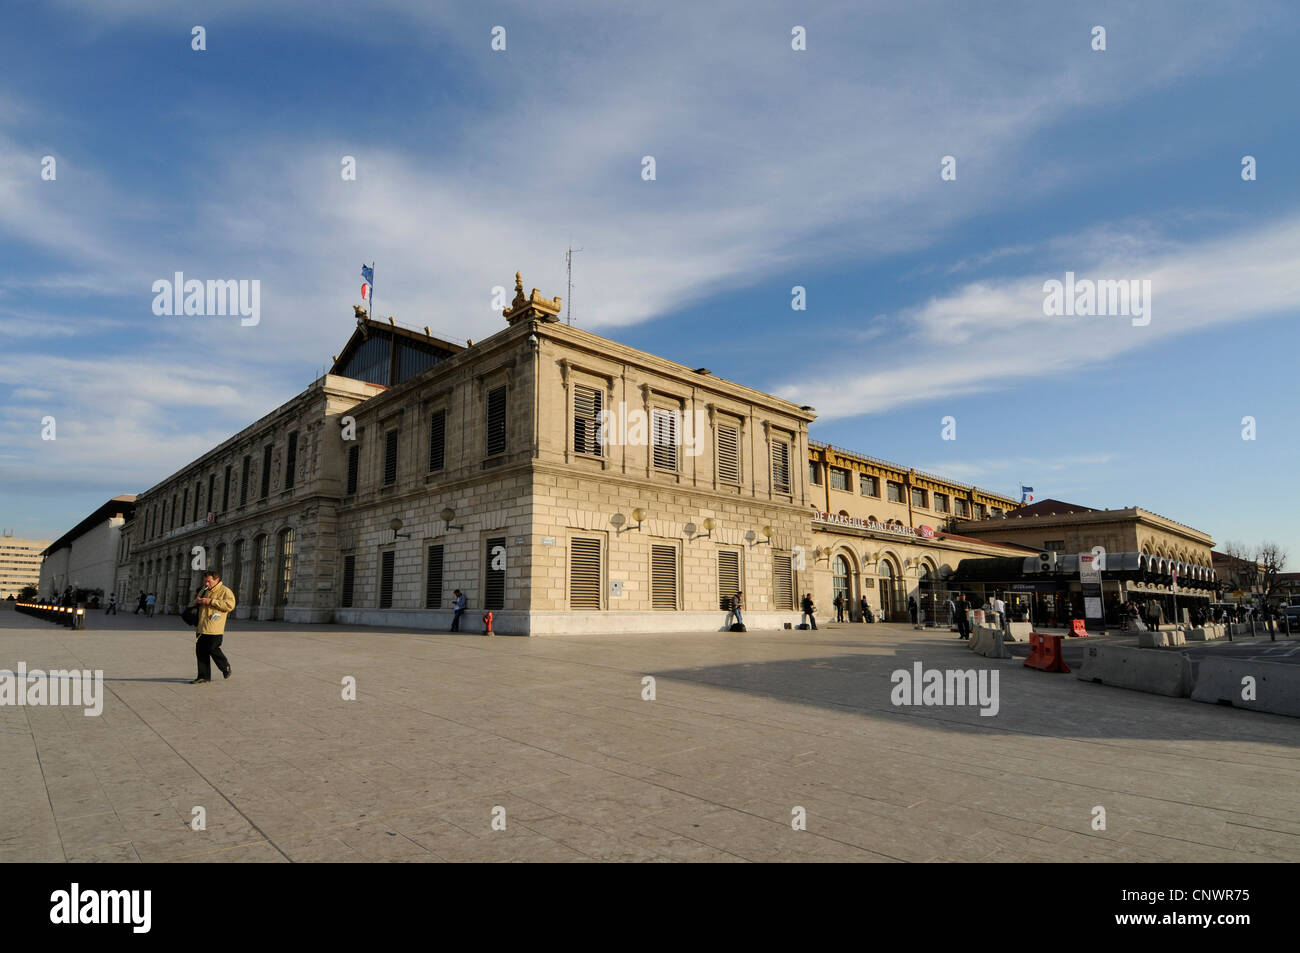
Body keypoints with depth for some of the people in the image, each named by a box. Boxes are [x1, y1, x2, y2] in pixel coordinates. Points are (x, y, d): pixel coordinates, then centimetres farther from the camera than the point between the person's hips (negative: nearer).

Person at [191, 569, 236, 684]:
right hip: (201, 627, 7)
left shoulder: (225, 591, -5)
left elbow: (230, 605, -18)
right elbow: (195, 604, 33)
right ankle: (204, 676, 14)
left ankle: (225, 666, 22)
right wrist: (197, 601, 6)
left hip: (214, 628, -7)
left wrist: (211, 601, -19)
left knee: (213, 649, -4)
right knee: (201, 651, 6)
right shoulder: (203, 591, 19)